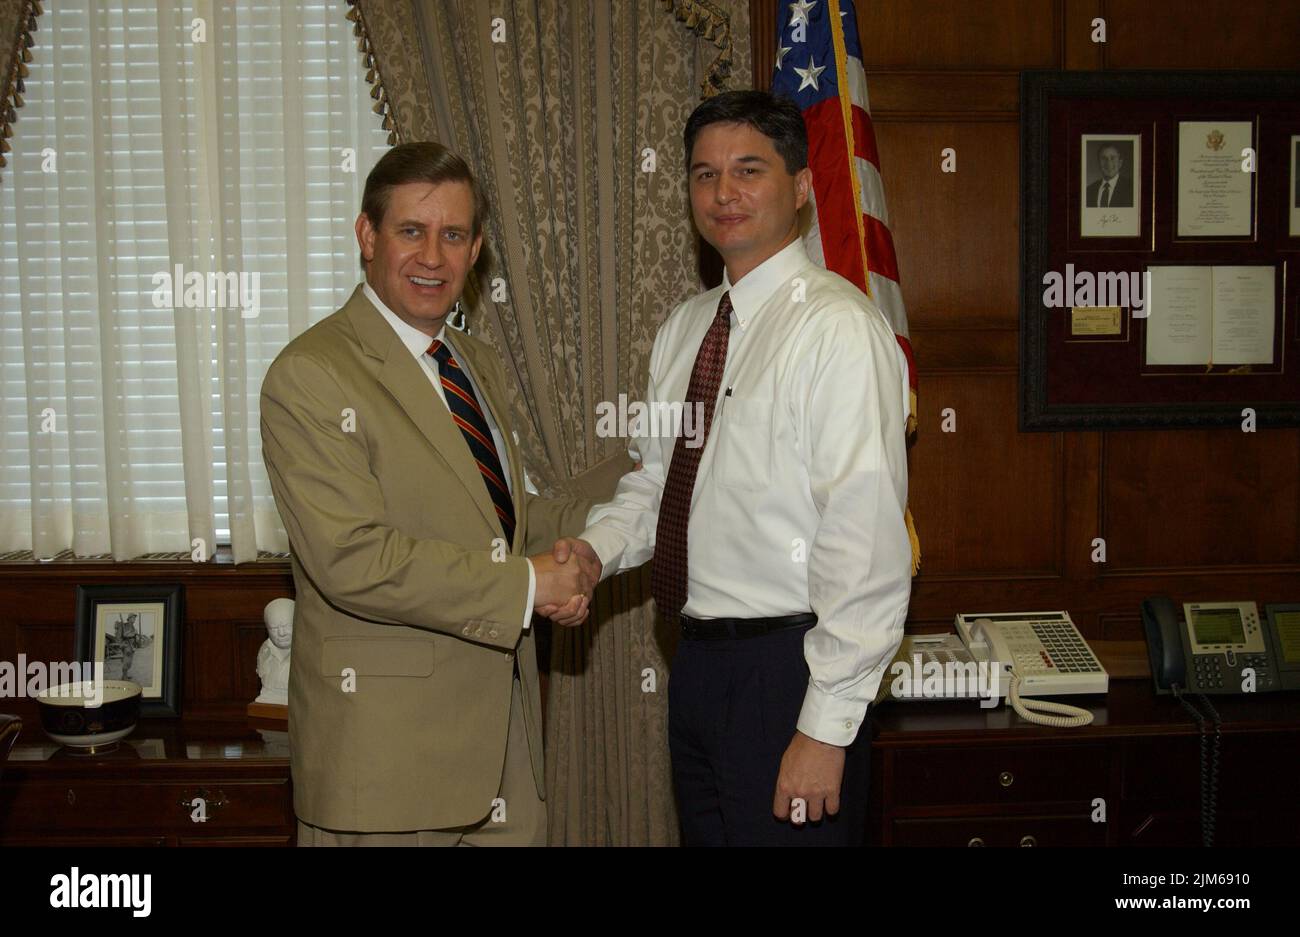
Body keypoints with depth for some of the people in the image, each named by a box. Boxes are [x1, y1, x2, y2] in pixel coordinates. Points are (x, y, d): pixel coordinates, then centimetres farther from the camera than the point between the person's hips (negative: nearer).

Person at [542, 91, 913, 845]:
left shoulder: (838, 327, -16)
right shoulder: (685, 328, 10)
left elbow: (867, 541, -20)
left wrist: (827, 727, -21)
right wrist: (595, 548, -2)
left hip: (786, 669, -8)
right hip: (698, 661, 8)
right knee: (706, 834, 20)